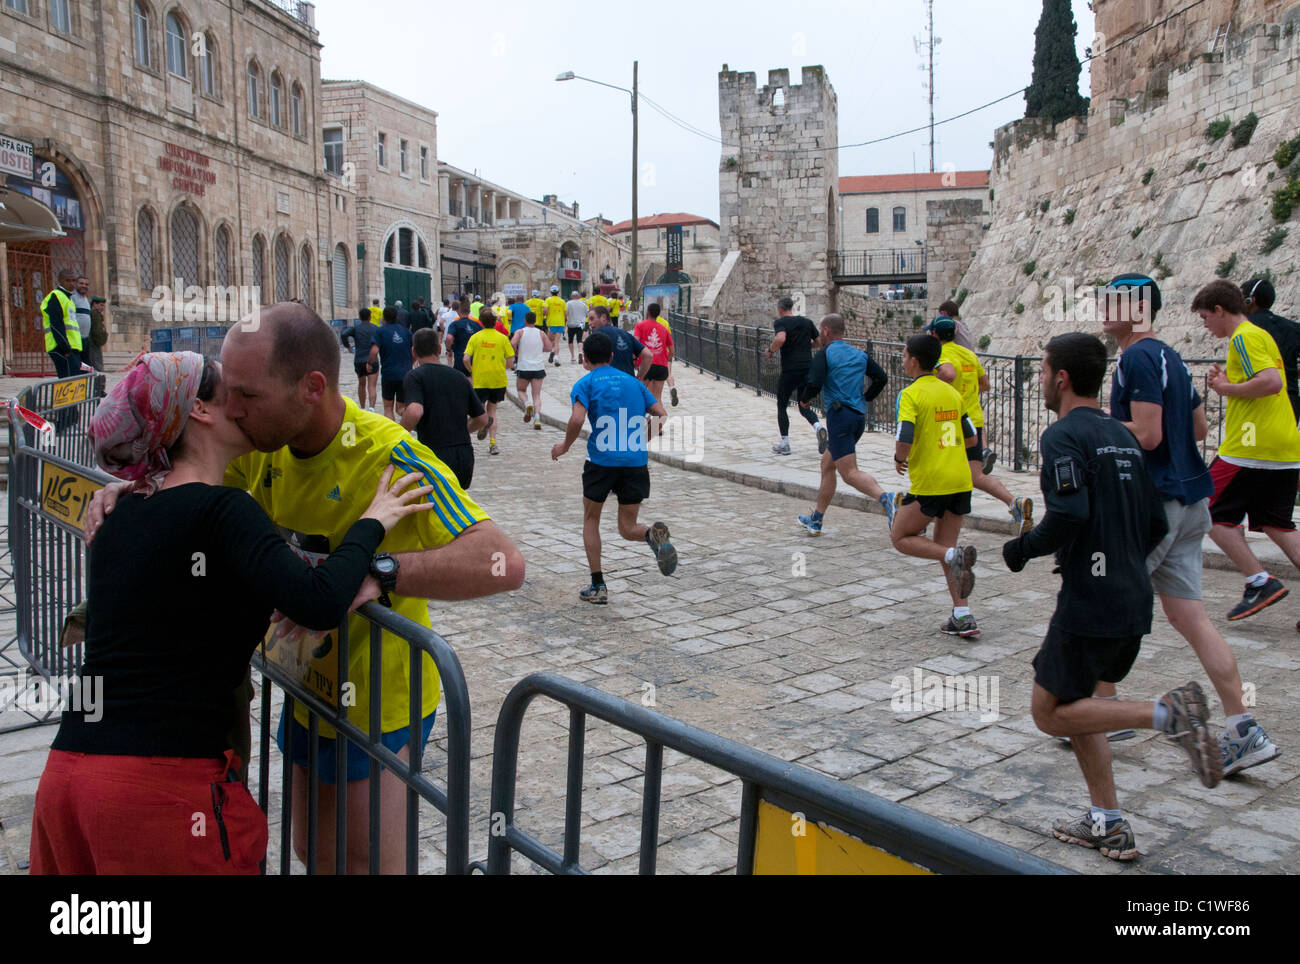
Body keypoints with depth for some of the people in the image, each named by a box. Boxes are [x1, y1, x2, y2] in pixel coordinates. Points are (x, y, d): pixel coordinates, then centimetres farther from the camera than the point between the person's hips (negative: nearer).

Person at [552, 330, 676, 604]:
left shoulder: (586, 383, 2)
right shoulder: (633, 382, 17)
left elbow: (577, 420, -14)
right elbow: (662, 415, 11)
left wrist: (564, 446, 3)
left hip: (602, 461, -3)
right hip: (636, 462, 3)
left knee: (591, 519, 18)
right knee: (628, 528, 13)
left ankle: (598, 586, 15)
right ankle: (653, 534, -22)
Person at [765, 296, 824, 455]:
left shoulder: (780, 322, -4)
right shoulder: (807, 322, 12)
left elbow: (781, 338, -24)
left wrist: (770, 350, -7)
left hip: (789, 371, -5)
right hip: (808, 369, 5)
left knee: (782, 406, 12)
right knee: (804, 407, 14)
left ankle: (784, 444, 11)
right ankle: (818, 426, -16)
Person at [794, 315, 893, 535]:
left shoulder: (825, 353, -4)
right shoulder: (859, 354, 14)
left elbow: (814, 384, -14)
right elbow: (881, 377, 8)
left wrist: (804, 400, 5)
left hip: (840, 415, -8)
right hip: (859, 416, 8)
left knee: (849, 473, -12)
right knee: (827, 465, 19)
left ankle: (885, 498, -37)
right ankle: (816, 520, 25)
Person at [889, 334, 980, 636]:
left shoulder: (912, 393, -10)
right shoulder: (952, 392, 12)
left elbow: (904, 439, -21)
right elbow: (971, 437, 18)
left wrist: (900, 459, -1)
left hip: (930, 483, -7)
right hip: (961, 479, 7)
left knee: (900, 537, 9)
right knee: (943, 547, 14)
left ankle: (954, 556, -14)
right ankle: (963, 616, 6)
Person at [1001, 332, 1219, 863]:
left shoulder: (1064, 435, -12)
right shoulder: (1122, 436, 13)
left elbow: (1068, 515, -25)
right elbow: (1156, 525, 14)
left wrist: (1024, 548, -8)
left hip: (1090, 602, -9)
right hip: (1133, 601, 9)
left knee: (1049, 712, 4)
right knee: (1073, 699, 20)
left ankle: (1165, 713, -13)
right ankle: (1108, 825, 20)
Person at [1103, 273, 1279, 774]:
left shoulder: (1137, 359, -15)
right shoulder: (1170, 357, 16)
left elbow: (1147, 435, -22)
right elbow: (1200, 428, 22)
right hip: (1188, 499, 9)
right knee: (1189, 615, 8)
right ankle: (1243, 730, 7)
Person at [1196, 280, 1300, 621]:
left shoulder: (1244, 337, -10)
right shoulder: (1262, 335, 20)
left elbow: (1272, 382, -24)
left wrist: (1226, 388, -12)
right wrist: (1229, 383, 14)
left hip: (1252, 449, -9)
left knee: (1214, 514, 0)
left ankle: (1260, 581, -5)